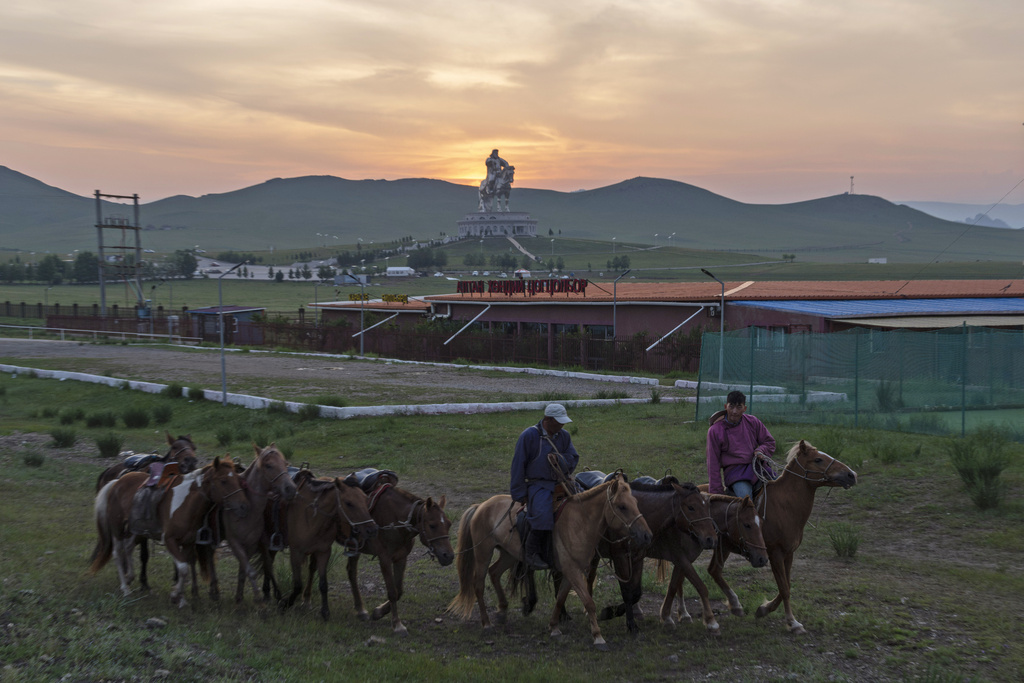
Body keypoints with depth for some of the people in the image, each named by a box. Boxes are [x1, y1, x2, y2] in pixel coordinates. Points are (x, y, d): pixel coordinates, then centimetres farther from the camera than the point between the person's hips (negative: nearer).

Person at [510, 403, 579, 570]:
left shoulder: (564, 436, 11)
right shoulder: (529, 435, -6)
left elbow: (573, 459, 7)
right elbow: (518, 466, -5)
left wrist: (559, 459, -16)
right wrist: (520, 493, -7)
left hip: (561, 482, 6)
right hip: (538, 485, -6)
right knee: (543, 513, -31)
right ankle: (533, 553, -17)